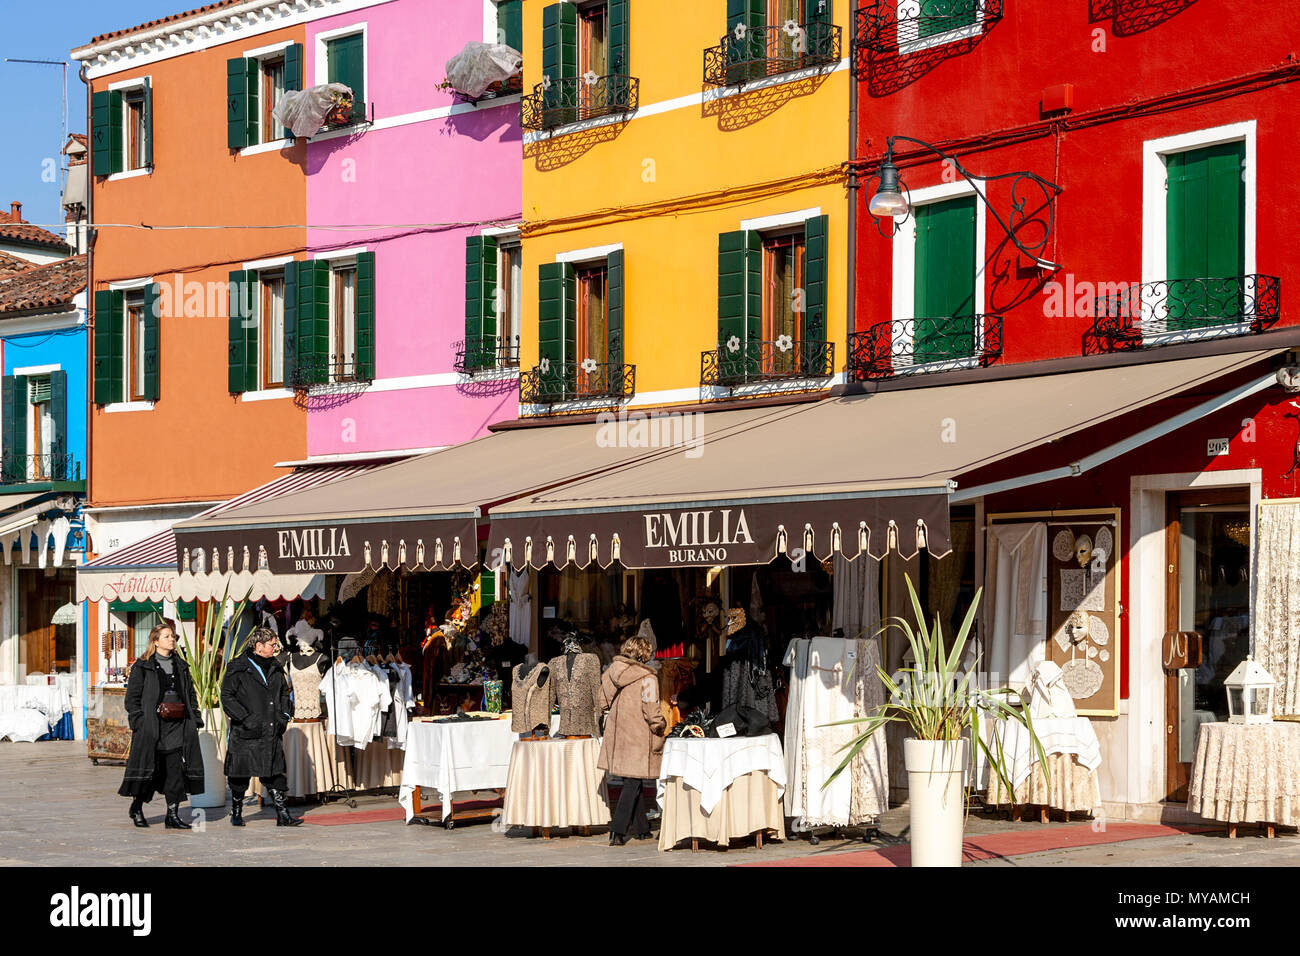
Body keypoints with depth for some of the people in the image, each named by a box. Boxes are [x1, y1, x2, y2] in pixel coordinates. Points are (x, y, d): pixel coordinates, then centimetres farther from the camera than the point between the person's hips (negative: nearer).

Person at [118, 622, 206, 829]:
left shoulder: (181, 666, 16)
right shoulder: (142, 667, 1)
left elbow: (191, 695, 20)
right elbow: (132, 697, -1)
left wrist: (194, 720, 10)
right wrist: (139, 721, -11)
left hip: (178, 727, 4)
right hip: (151, 725, -4)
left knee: (176, 769, -1)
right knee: (148, 767, 0)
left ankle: (173, 815, 2)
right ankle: (136, 807, 20)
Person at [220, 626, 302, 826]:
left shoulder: (275, 667, 13)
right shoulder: (238, 669, -7)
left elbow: (284, 693, 25)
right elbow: (227, 697, -9)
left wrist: (284, 716, 11)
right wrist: (246, 719, -15)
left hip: (272, 731, 5)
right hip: (246, 733, -5)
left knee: (274, 773, 1)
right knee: (241, 775, 4)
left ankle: (282, 815, 1)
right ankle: (236, 813, 20)